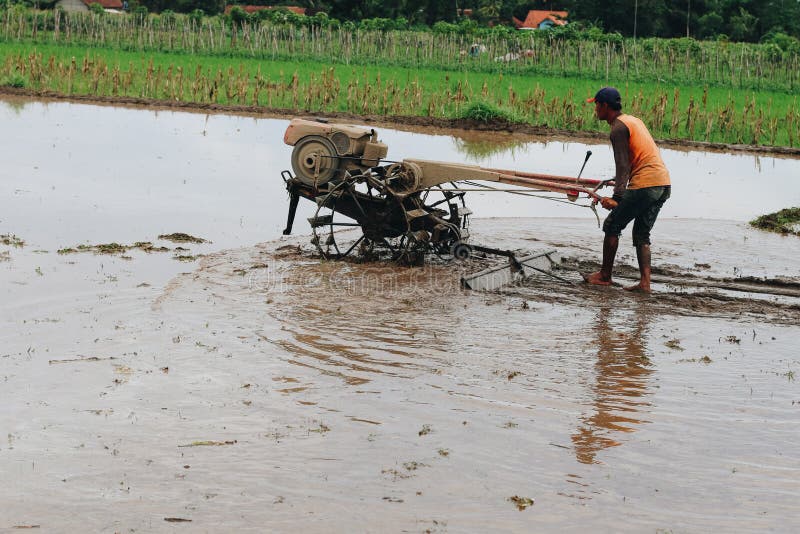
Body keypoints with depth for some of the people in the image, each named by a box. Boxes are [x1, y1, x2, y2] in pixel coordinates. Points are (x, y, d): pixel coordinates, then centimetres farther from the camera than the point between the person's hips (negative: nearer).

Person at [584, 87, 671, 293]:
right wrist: (621, 181, 40)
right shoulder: (633, 120, 20)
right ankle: (645, 282, 6)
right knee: (642, 234, 15)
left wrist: (617, 197, -25)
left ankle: (605, 276, 12)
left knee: (612, 226, 4)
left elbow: (623, 166, -18)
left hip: (644, 185, -9)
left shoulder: (619, 128, -9)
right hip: (664, 184, 9)